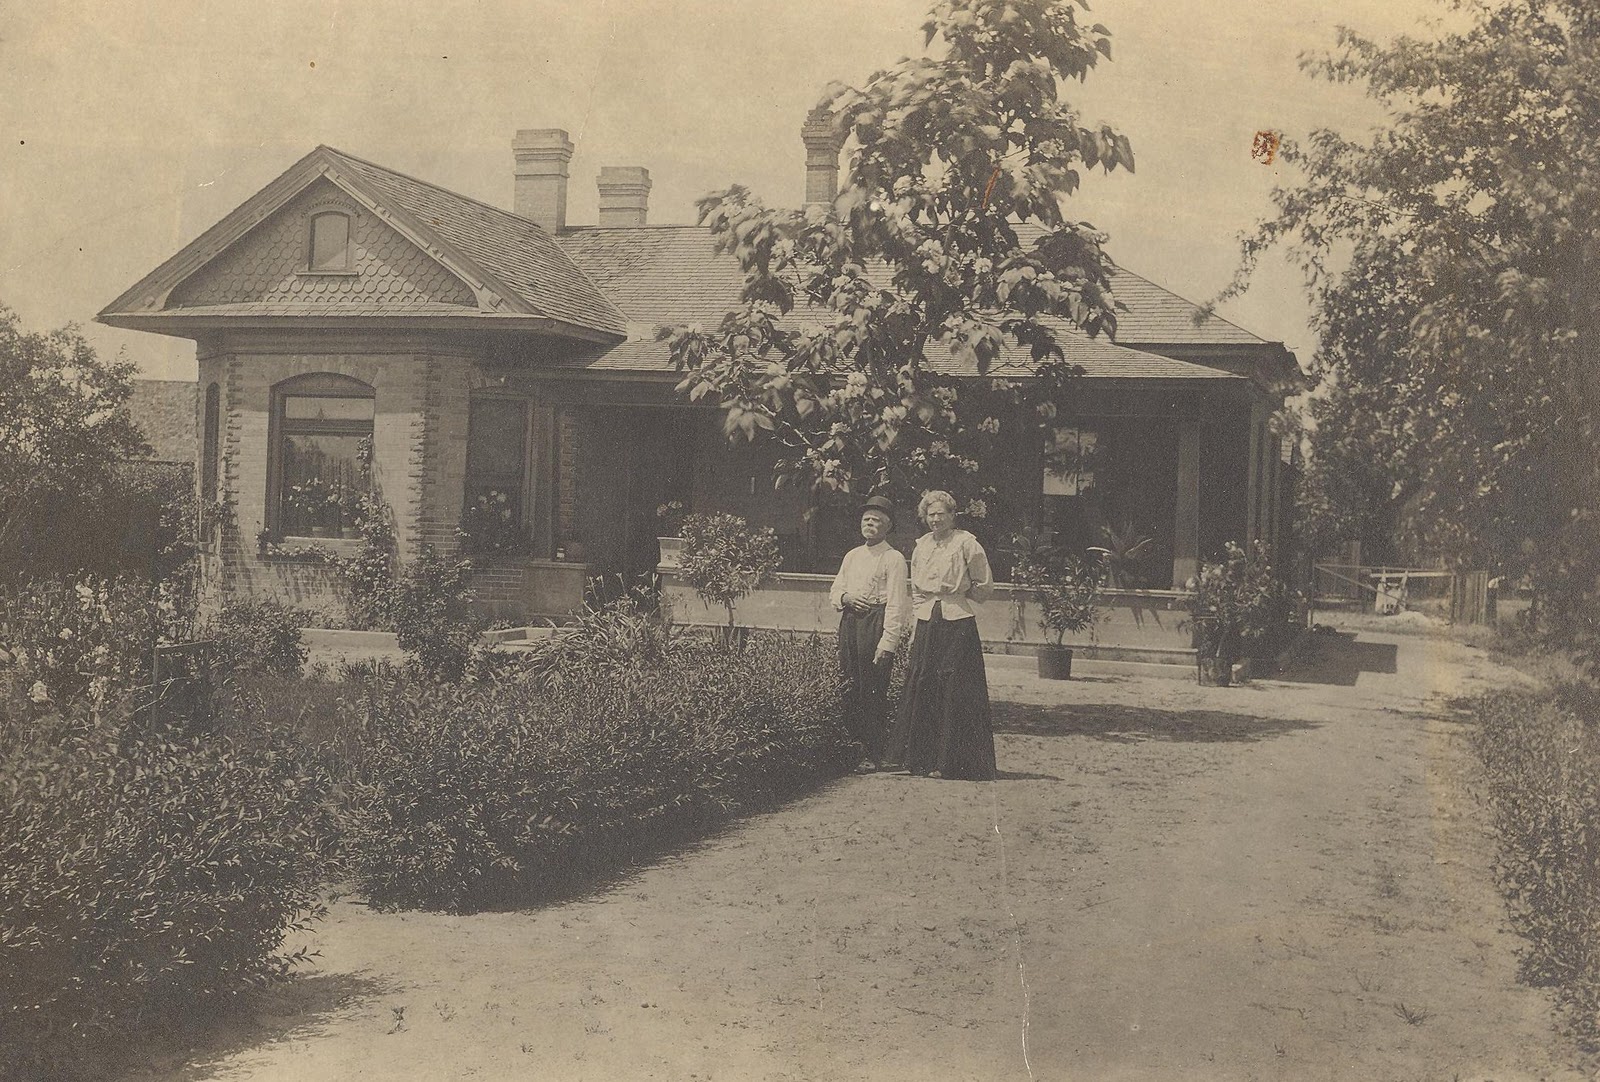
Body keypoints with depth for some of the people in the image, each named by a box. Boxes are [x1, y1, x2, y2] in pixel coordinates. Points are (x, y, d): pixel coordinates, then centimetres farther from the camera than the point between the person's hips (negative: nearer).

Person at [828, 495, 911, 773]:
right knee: (850, 687, 5)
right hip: (849, 622, 6)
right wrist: (845, 597, -3)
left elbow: (895, 604, -10)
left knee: (873, 691, -5)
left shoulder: (893, 559, -4)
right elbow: (834, 591, 22)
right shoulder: (852, 556, 18)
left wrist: (887, 642, -18)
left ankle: (873, 755, 0)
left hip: (876, 623, -6)